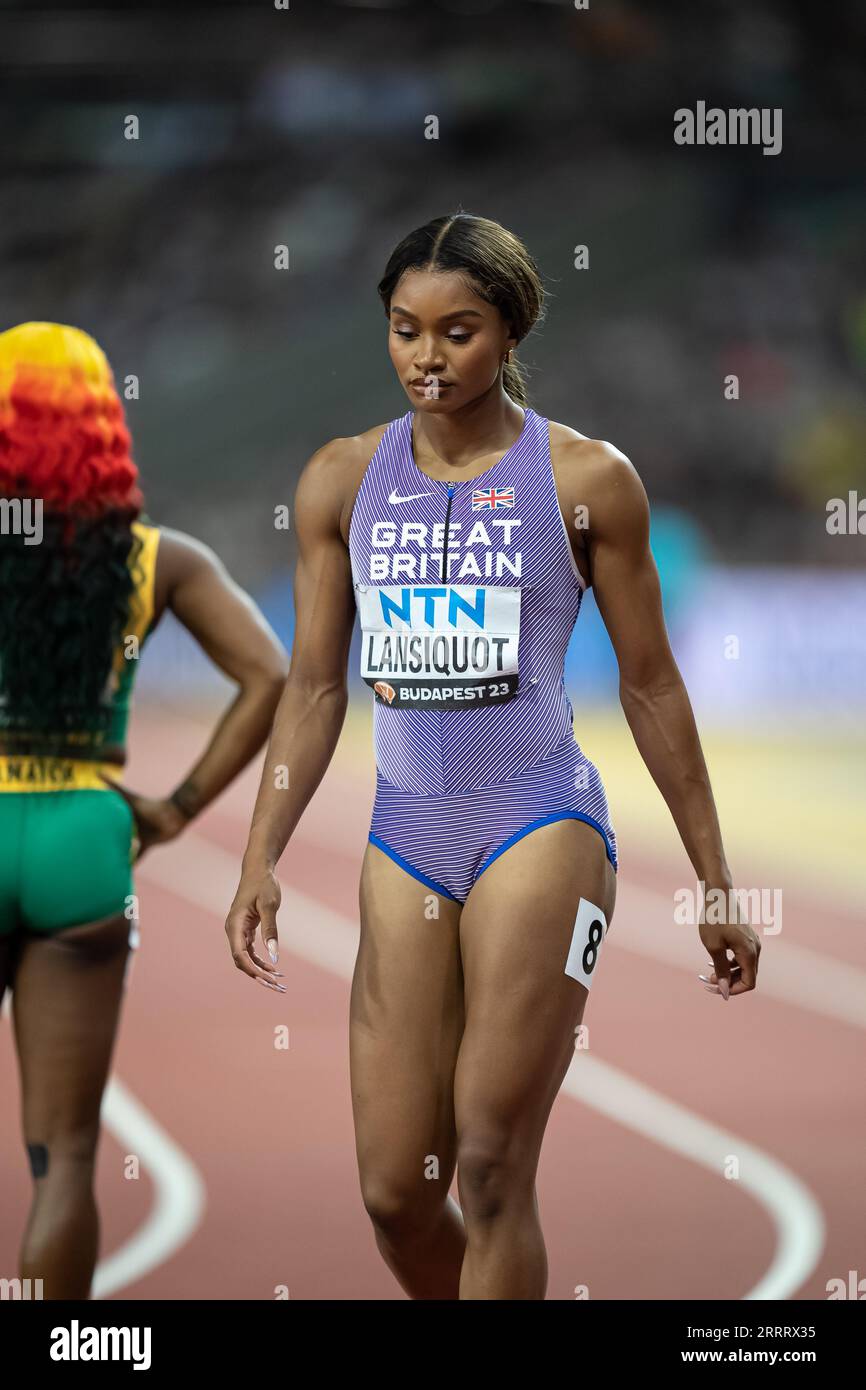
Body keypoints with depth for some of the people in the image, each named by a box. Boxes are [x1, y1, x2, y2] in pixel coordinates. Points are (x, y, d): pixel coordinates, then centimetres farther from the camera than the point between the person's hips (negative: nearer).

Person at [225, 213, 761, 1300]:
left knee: (490, 1170, -11)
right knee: (394, 1192, 1)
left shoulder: (586, 480, -2)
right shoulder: (343, 479, 7)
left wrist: (714, 882, 5)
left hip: (541, 823, -4)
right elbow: (314, 687, 11)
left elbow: (649, 687, 3)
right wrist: (261, 860, 2)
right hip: (407, 834, 4)